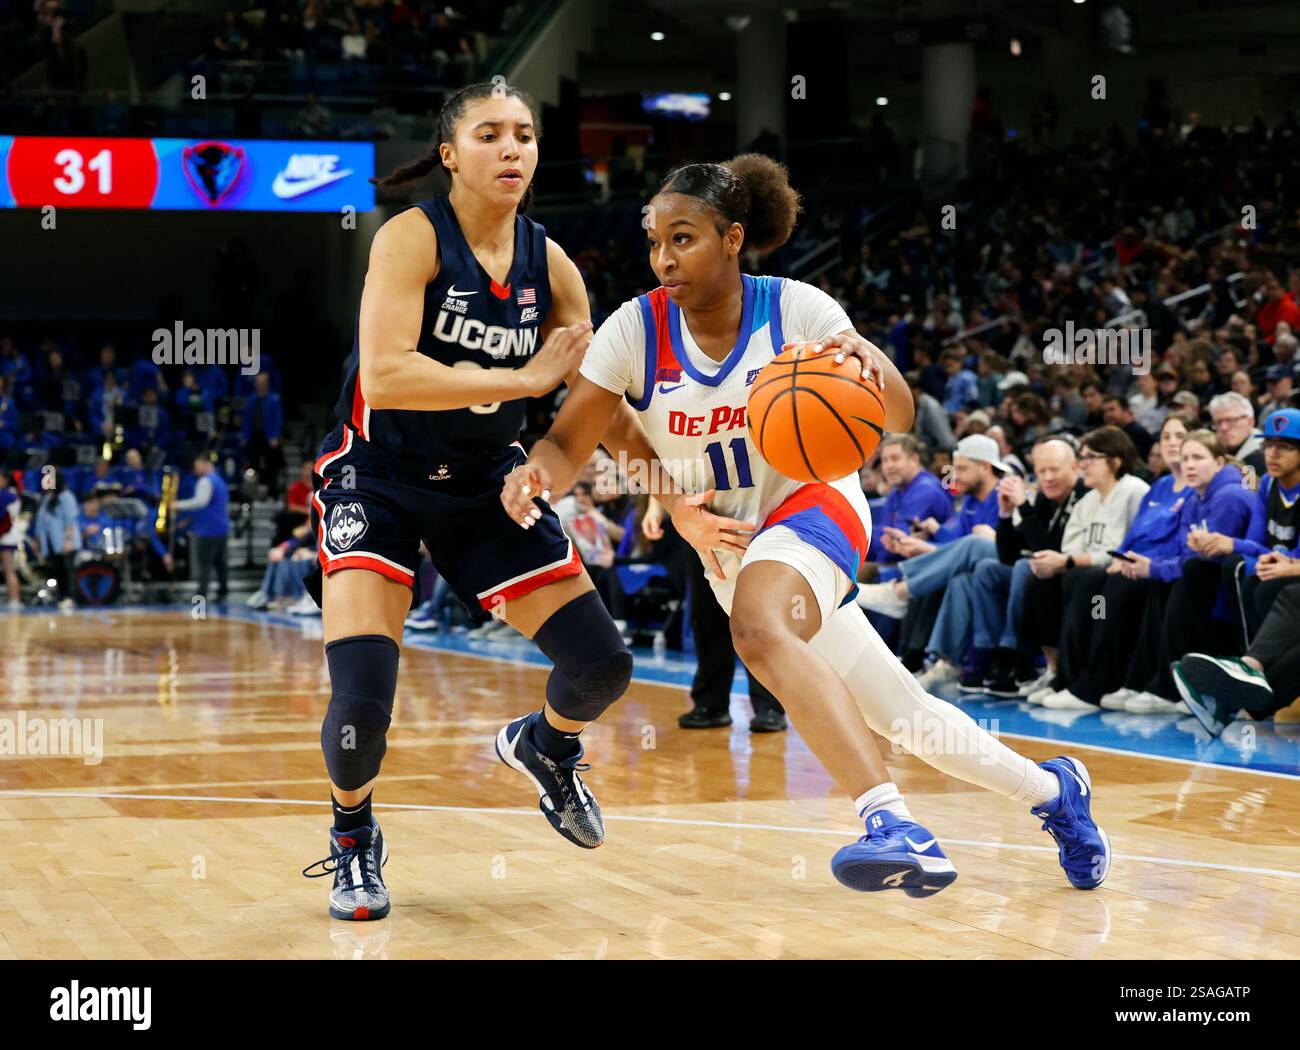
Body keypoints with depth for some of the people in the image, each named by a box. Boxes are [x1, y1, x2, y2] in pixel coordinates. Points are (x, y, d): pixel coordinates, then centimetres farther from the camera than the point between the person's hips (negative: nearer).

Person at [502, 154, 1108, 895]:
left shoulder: (795, 309, -17)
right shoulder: (636, 329, -11)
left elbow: (898, 419, -18)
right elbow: (571, 444, -10)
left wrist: (866, 363, -40)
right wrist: (535, 472, -34)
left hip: (810, 502, -4)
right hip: (728, 539, 4)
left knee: (759, 628, -38)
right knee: (900, 717, 8)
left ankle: (893, 824, -48)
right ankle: (1053, 790, 31)